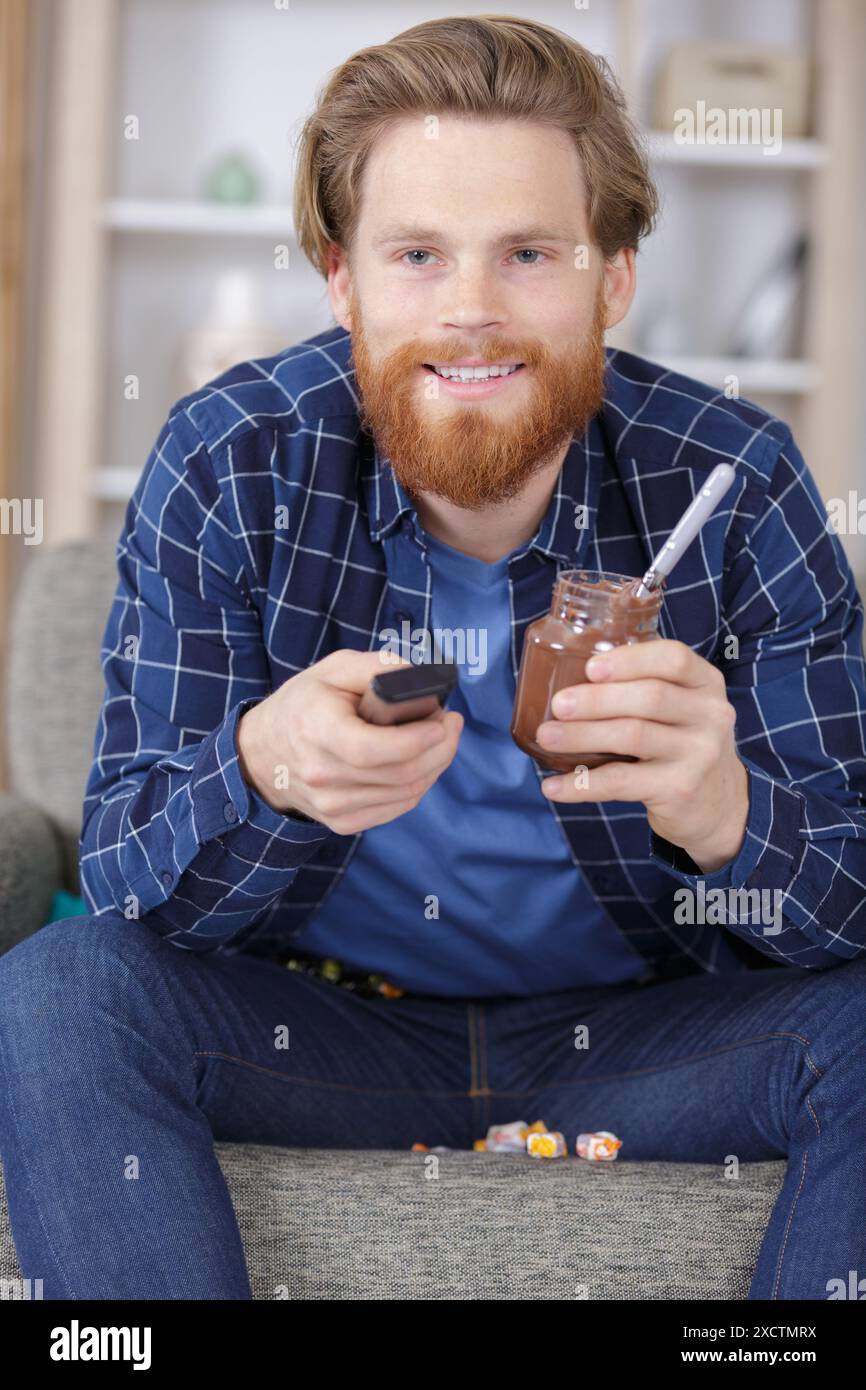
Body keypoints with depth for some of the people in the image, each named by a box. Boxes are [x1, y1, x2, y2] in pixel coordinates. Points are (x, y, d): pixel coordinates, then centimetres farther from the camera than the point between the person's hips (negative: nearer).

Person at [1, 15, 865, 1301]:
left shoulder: (737, 483, -13)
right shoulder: (231, 463, -13)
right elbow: (126, 879, -14)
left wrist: (720, 810, -40)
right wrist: (262, 774, -39)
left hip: (635, 1036, 1)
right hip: (319, 1021, 0)